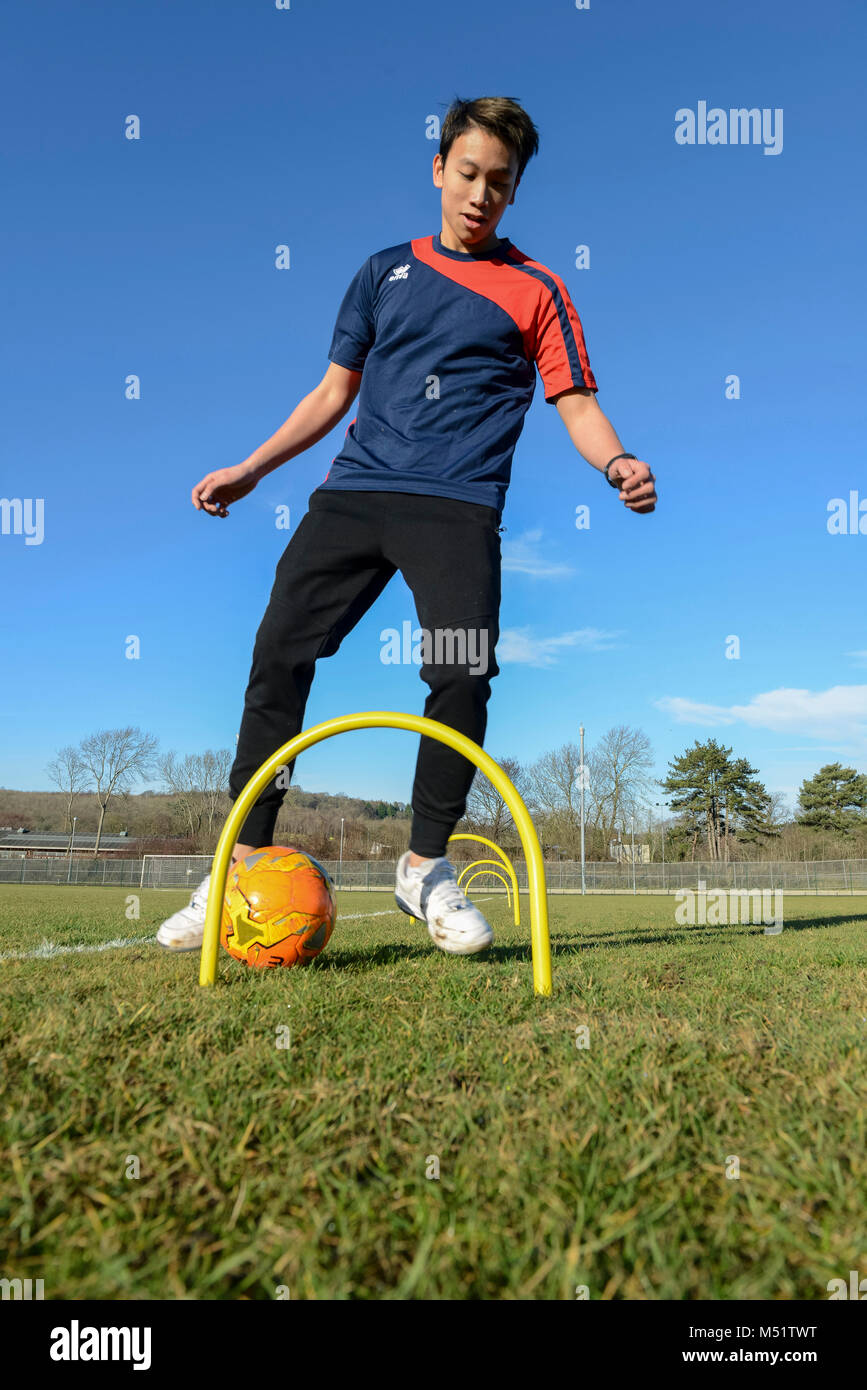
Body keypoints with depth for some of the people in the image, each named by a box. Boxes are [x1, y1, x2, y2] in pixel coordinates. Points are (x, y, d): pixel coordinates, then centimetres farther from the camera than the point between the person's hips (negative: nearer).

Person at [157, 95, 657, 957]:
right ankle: (244, 864, 1)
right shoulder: (386, 270, 21)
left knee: (462, 674, -21)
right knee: (279, 652, -10)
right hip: (354, 490, 3)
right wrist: (251, 468, 17)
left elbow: (575, 403, 6)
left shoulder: (536, 290, 13)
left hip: (458, 504, -2)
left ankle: (426, 867, 0)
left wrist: (617, 463, -16)